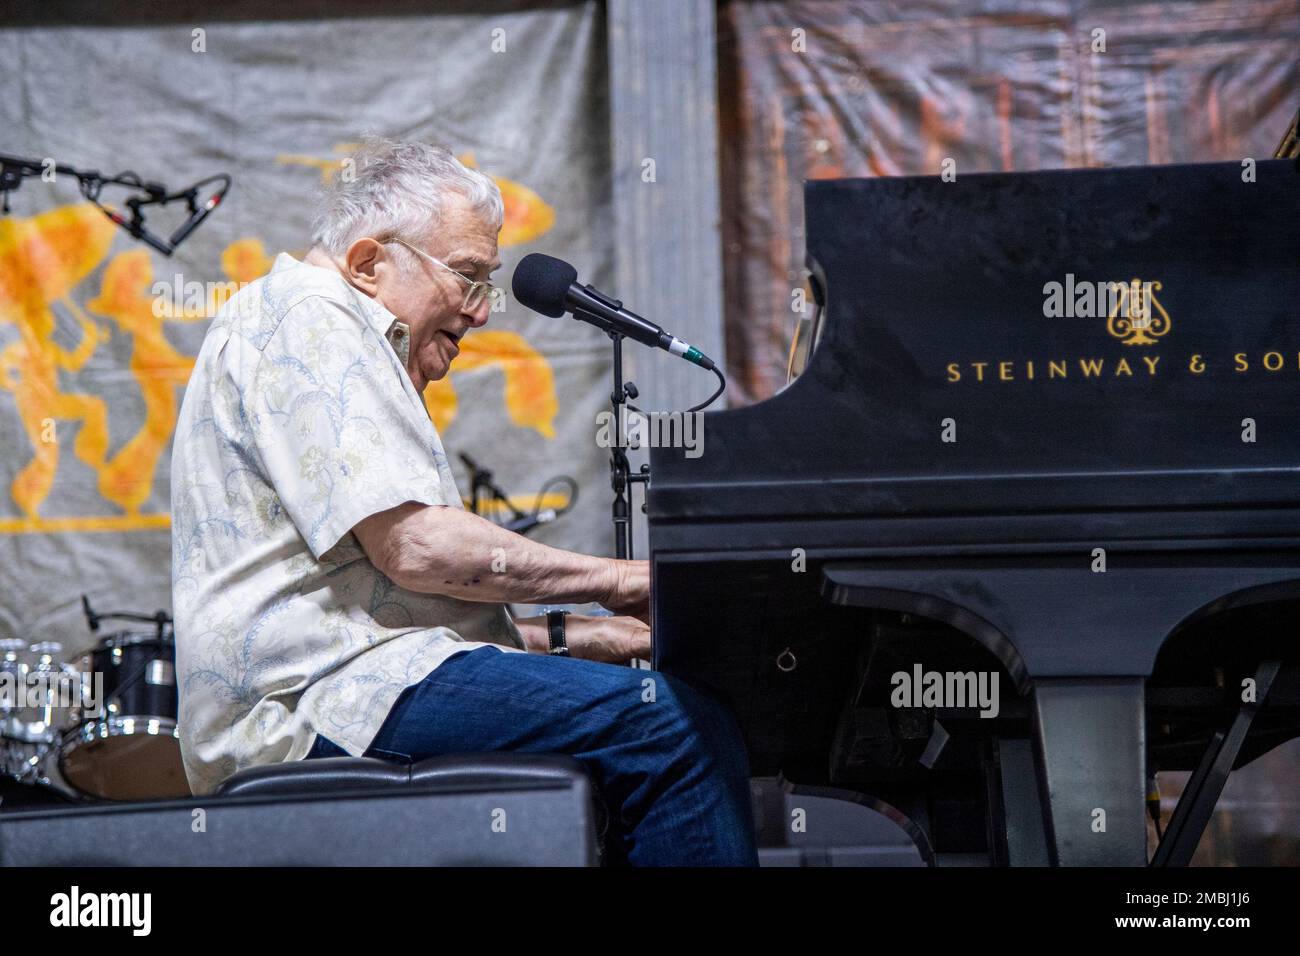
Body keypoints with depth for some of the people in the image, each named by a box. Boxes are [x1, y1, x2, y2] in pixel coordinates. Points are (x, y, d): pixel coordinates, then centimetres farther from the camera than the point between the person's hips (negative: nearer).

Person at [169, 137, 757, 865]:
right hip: (324, 698, -11)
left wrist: (569, 638, 18)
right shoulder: (307, 320, -5)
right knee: (682, 728, -22)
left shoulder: (351, 342, 29)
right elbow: (415, 547, -17)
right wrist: (612, 578, -6)